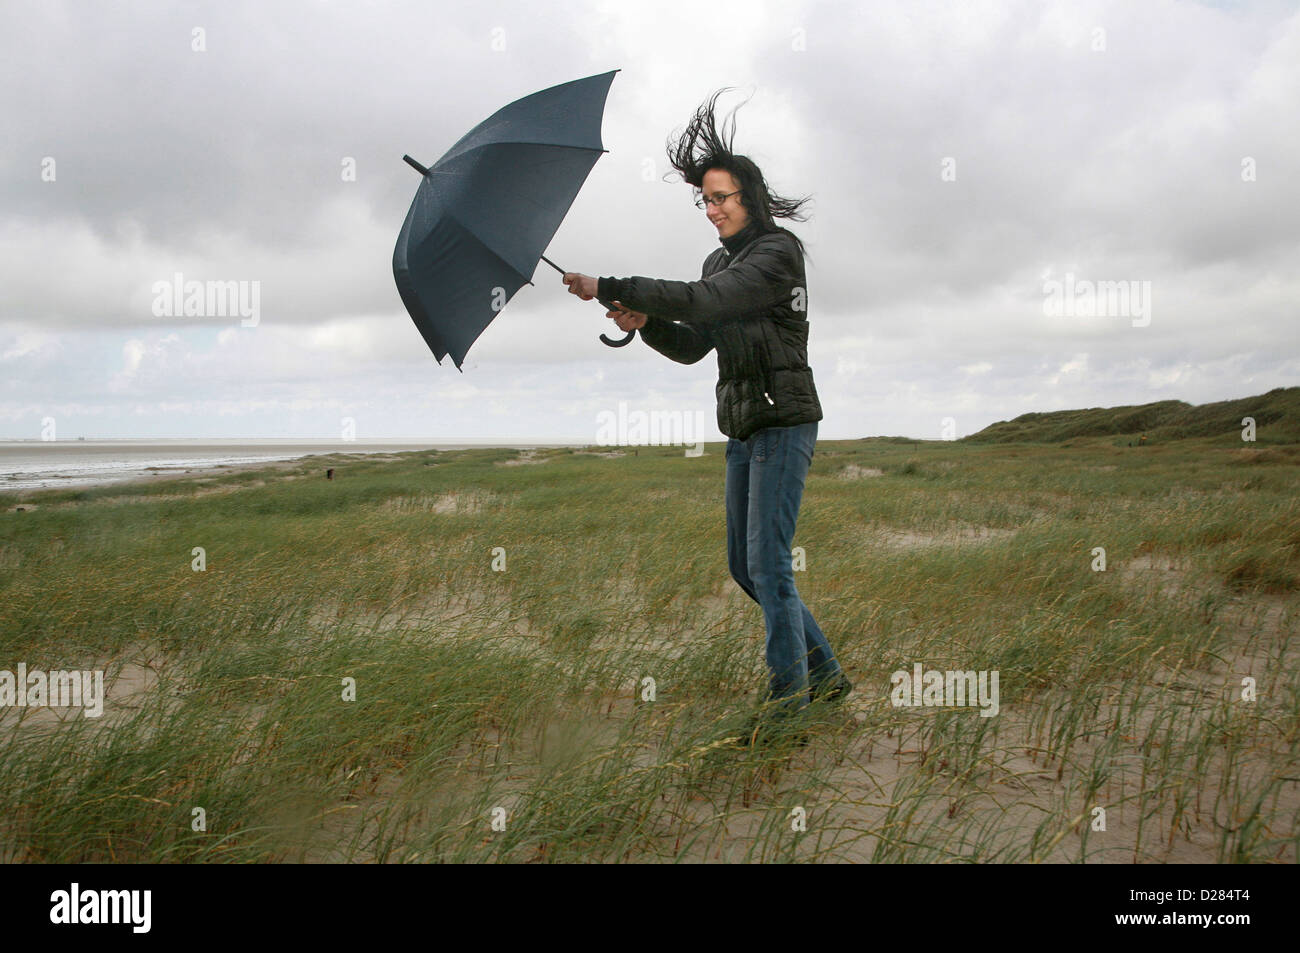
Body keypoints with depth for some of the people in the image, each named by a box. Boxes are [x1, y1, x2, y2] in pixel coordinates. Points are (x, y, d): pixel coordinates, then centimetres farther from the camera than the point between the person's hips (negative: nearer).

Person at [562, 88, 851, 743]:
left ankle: (788, 687, 7)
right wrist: (643, 322, -5)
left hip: (783, 425, -9)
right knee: (744, 567, 10)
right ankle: (826, 672, 22)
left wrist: (609, 288, -24)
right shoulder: (720, 262, 16)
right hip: (743, 431, 9)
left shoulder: (777, 252, -11)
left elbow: (702, 302, -25)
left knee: (767, 564, -9)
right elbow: (691, 345, 15)